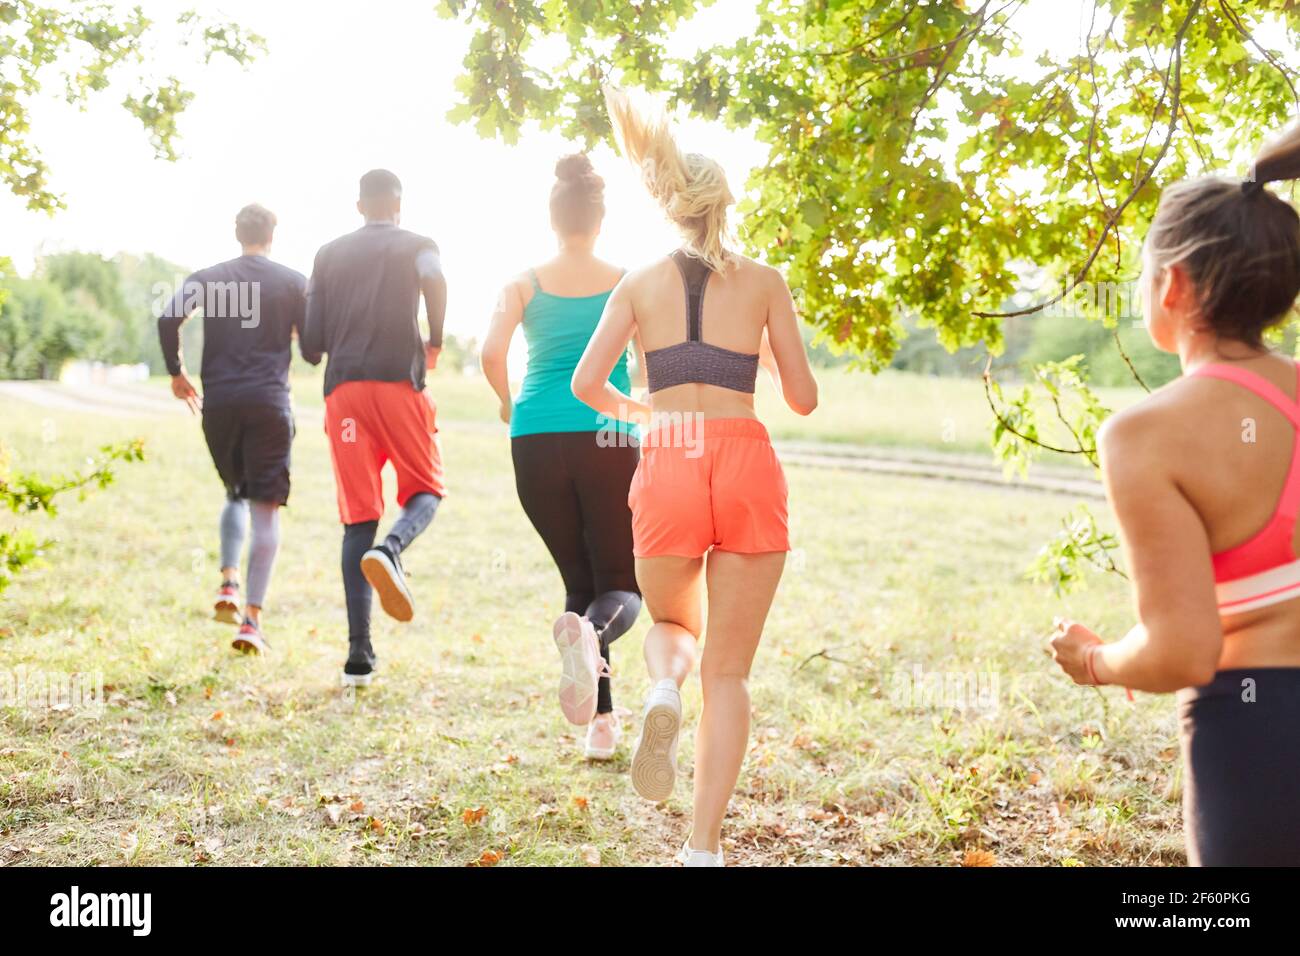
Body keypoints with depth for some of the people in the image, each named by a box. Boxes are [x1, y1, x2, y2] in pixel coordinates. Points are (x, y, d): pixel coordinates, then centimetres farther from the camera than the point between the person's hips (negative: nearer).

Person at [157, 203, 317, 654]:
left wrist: (176, 372, 6)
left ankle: (228, 585, 4)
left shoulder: (206, 278, 9)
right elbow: (313, 352, 3)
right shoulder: (294, 282, 5)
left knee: (236, 494, 23)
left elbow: (168, 321, -8)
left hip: (218, 401, 3)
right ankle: (252, 620, -6)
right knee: (266, 508, -1)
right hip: (269, 401, -2)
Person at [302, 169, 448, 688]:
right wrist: (436, 341, 0)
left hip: (343, 388, 3)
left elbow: (312, 340, 11)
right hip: (399, 382, -3)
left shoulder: (329, 255, 18)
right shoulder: (415, 244, 9)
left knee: (358, 518, 4)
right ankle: (391, 550, -25)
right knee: (424, 491, 11)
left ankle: (359, 654, -1)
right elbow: (434, 277, -16)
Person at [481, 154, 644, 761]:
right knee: (621, 585, 5)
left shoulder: (524, 284, 5)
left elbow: (491, 352, -9)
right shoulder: (628, 284, 4)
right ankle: (590, 632, -33)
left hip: (537, 439, 2)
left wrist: (506, 400, 10)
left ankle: (601, 722, 9)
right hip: (609, 439, -2)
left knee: (578, 579, 15)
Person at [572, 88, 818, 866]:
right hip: (747, 464, 0)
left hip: (669, 463, 1)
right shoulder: (764, 282, 9)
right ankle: (705, 845, 0)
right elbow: (803, 398, 9)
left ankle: (664, 691, -9)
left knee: (672, 623, 26)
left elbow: (587, 383, 1)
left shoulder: (641, 284, 11)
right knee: (729, 670, 7)